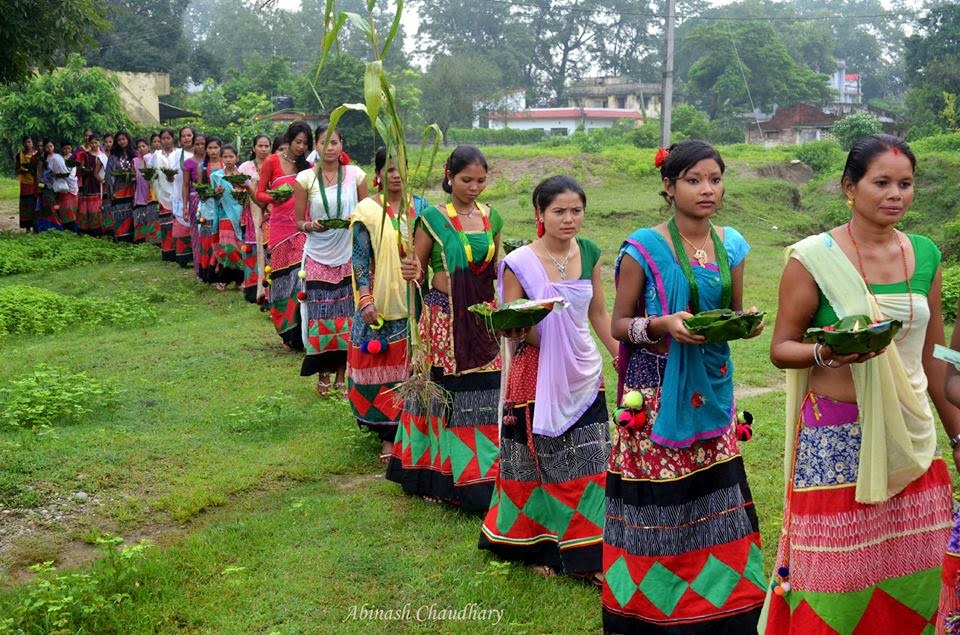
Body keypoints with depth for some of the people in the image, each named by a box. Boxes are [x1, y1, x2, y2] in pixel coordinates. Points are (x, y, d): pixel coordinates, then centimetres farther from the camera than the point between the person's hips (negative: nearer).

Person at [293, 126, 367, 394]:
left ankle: (341, 374, 16)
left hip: (349, 256, 1)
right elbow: (298, 221, 4)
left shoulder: (356, 175, 1)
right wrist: (311, 226, -18)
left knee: (346, 316, 2)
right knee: (320, 317, 0)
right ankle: (323, 373, 17)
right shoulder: (305, 178, 0)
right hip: (318, 257, 0)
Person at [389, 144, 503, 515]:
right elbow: (417, 271, -2)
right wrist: (412, 273, -24)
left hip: (483, 319, 4)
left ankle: (481, 477, 18)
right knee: (442, 393, 0)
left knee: (485, 396, 5)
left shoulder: (491, 218, 9)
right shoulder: (433, 219, -5)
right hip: (444, 320, -4)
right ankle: (438, 474, 15)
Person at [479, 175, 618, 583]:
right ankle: (538, 548, 25)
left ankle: (584, 553, 16)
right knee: (538, 464, 6)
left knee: (588, 465, 5)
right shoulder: (519, 264, -11)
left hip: (584, 374, 4)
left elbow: (600, 315, 11)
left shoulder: (589, 254, 3)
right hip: (537, 376, -4)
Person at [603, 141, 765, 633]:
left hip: (712, 389, 5)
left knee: (716, 496, 4)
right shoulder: (644, 248, -7)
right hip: (657, 390, -4)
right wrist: (663, 324, -21)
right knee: (656, 501, -1)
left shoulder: (731, 245, 8)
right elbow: (619, 324, -4)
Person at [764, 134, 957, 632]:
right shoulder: (812, 258, -8)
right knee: (836, 575, 0)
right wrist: (828, 353, -24)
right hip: (836, 436, -4)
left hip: (911, 437, 5)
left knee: (910, 573, 9)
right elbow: (781, 348, -4)